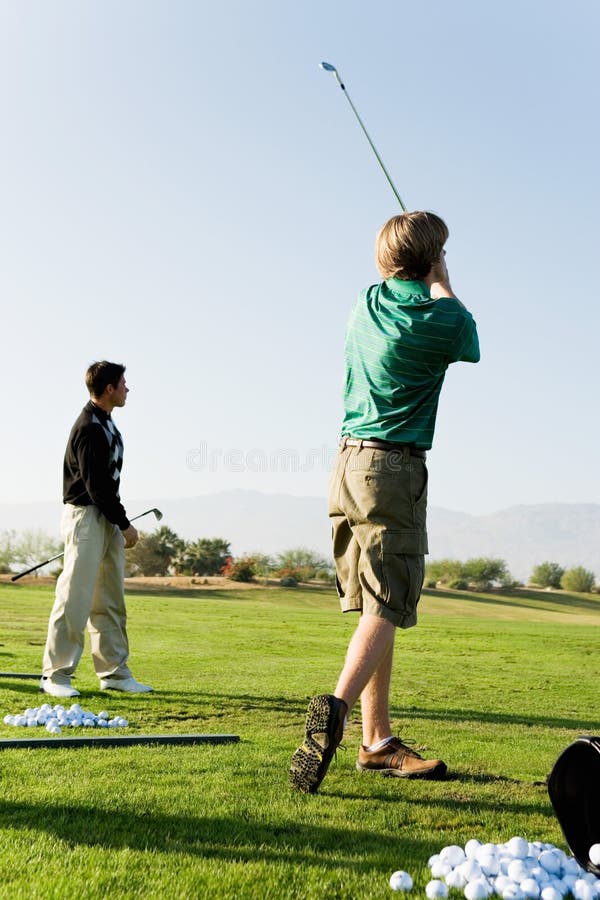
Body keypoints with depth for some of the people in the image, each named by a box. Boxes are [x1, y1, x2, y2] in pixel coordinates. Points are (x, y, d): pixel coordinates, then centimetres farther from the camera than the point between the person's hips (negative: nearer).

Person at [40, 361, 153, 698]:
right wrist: (125, 525, -13)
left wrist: (120, 520, 14)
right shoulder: (88, 429, -17)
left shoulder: (107, 423, 14)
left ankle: (115, 672, 18)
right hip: (86, 516, -10)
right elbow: (96, 487, -20)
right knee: (76, 597, -6)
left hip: (108, 518, 10)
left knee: (111, 600, 11)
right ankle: (56, 675, 3)